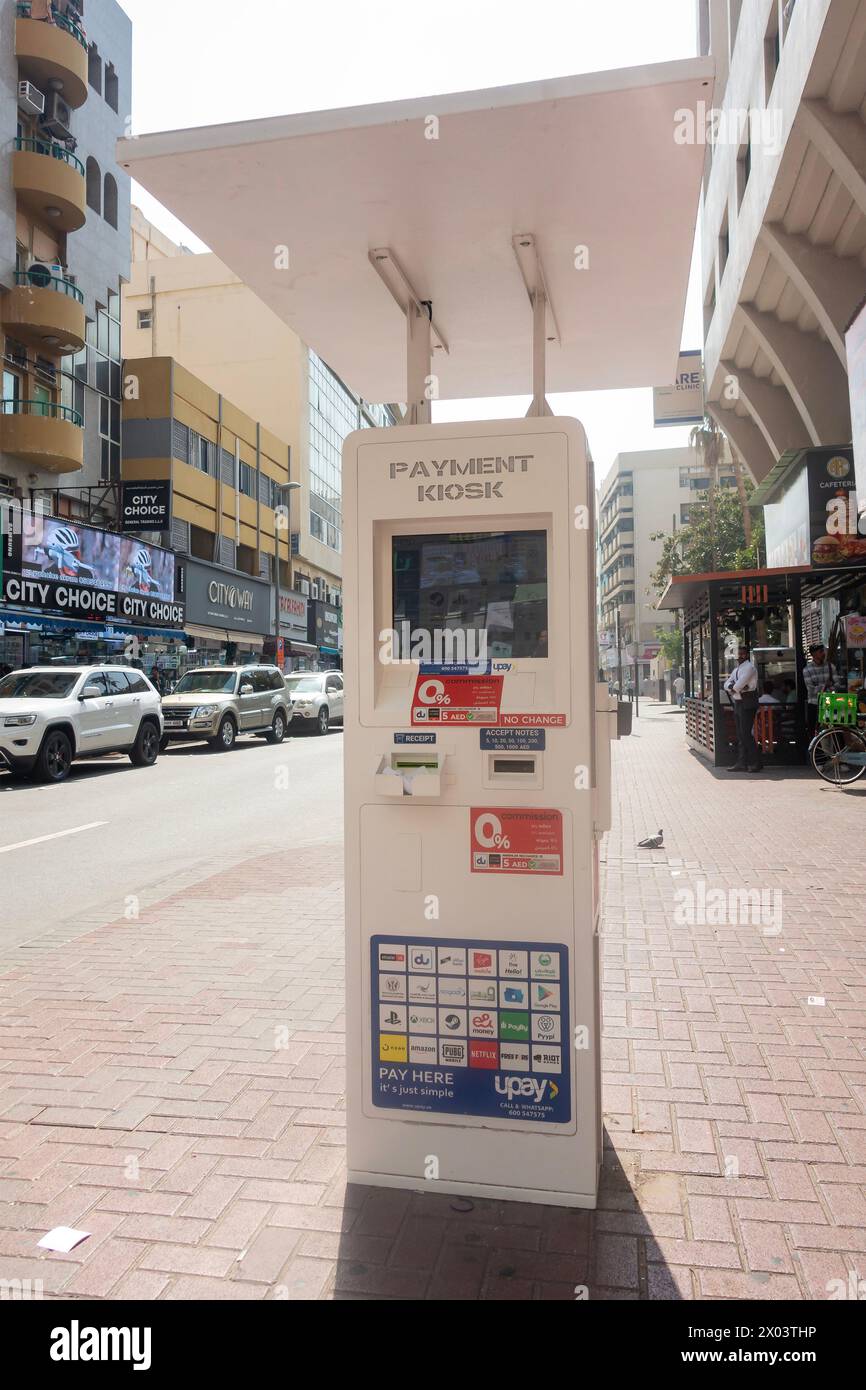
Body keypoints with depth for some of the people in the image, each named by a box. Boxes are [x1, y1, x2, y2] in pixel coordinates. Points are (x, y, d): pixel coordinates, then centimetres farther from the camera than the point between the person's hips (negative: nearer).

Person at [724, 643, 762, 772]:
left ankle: (756, 763, -7)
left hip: (747, 704, -9)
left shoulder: (749, 667, -10)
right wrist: (733, 687, -10)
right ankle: (741, 763, 14)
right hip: (737, 703, 9)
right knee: (740, 736, 10)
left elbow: (738, 685, -20)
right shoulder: (737, 668, 20)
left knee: (746, 734, -12)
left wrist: (732, 689, -1)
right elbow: (727, 684, 10)